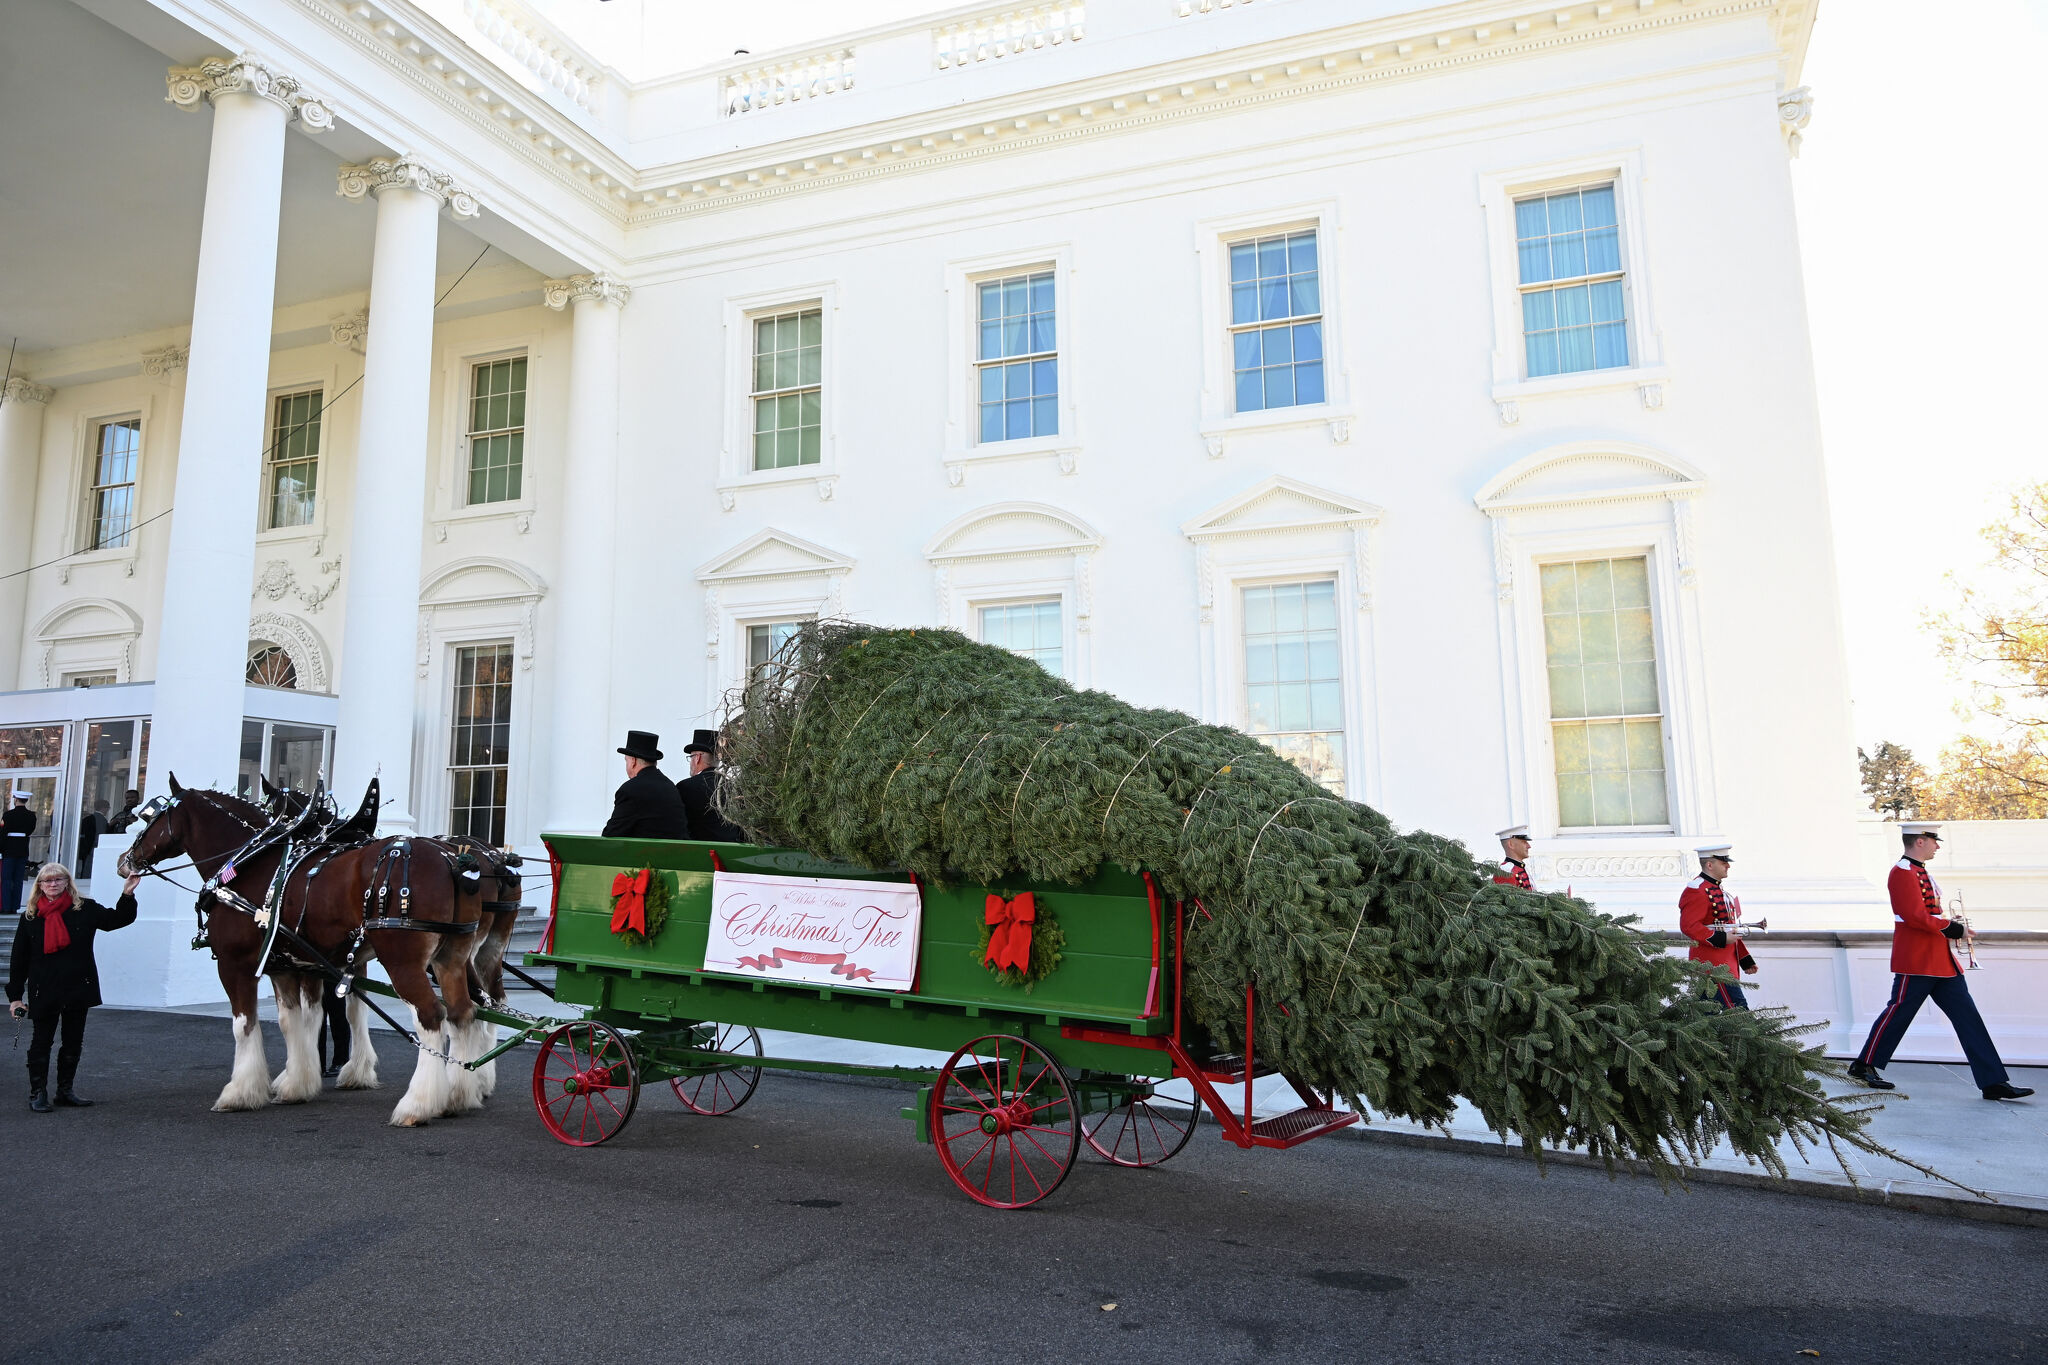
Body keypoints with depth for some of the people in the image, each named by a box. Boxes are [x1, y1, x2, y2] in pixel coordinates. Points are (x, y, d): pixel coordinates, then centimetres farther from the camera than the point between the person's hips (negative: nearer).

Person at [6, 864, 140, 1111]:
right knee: (42, 1040, 5)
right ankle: (38, 1093, 14)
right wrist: (15, 996, 3)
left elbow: (119, 919, 1)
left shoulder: (85, 909, 1)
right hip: (44, 992, -1)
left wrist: (127, 895, -16)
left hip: (79, 988, 1)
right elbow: (18, 959, 5)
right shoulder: (31, 917, 2)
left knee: (74, 1041, 8)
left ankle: (65, 1091, 20)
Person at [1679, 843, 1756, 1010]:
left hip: (1725, 962, 10)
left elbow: (1731, 928, 24)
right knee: (1738, 1008, -13)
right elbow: (1688, 926, -20)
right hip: (1712, 964, -10)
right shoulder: (1696, 891, -12)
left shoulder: (1717, 889, 20)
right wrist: (1720, 939, -23)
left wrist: (1745, 960, 21)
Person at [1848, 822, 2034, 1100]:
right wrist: (1952, 928, -13)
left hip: (1941, 960, 10)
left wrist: (1949, 926, 8)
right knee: (1898, 1013, -2)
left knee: (1967, 1016, 6)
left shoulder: (1919, 871, 17)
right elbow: (1915, 916, -22)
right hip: (1916, 961, -10)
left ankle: (1994, 1082, 6)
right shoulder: (1903, 872, -15)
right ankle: (1864, 1066, 10)